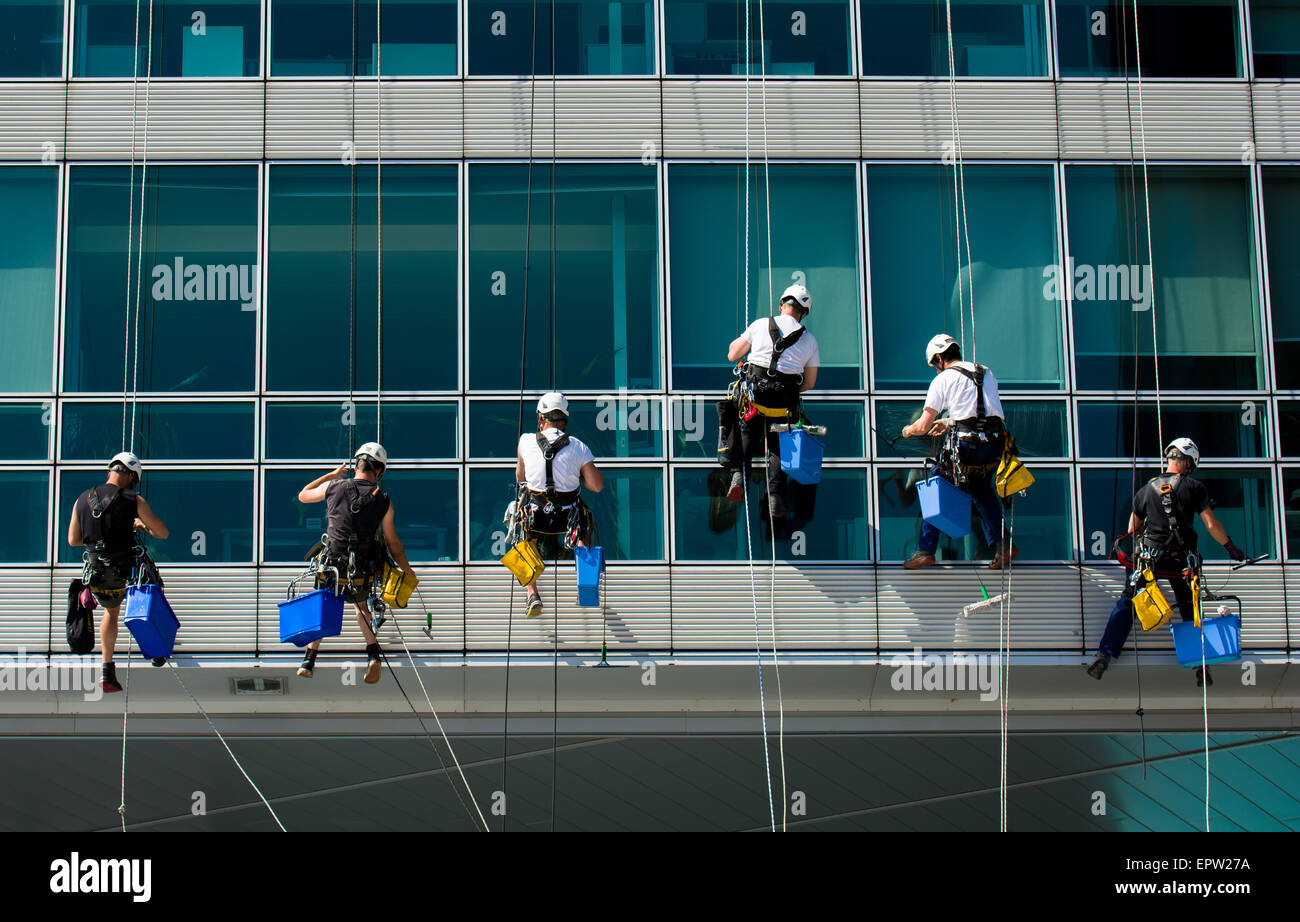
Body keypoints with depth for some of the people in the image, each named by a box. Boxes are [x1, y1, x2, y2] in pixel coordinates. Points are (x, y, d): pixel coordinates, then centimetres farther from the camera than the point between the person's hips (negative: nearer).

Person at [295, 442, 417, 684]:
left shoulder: (333, 487, -3)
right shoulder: (384, 501, -3)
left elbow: (303, 495, 18)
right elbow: (393, 543, 4)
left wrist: (330, 475, 29)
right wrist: (408, 571, 18)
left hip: (331, 570, 0)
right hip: (364, 575, 0)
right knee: (360, 604, 30)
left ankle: (309, 660, 21)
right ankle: (373, 653, 12)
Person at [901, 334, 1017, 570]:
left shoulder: (943, 379, 5)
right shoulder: (987, 373, 20)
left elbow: (923, 426, 2)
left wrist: (908, 431, 24)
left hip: (966, 445, -5)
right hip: (996, 444, 5)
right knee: (982, 489, 27)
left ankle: (926, 550, 11)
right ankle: (1001, 545, 13)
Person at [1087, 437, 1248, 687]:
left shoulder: (1148, 488, 9)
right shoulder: (1194, 487, 2)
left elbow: (1133, 528, 18)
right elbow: (1211, 525, -2)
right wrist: (1231, 548, 9)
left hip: (1149, 556, 1)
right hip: (1181, 560, -1)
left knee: (1125, 605, 9)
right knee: (1190, 610, 14)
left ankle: (1104, 655, -3)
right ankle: (1201, 664, 5)